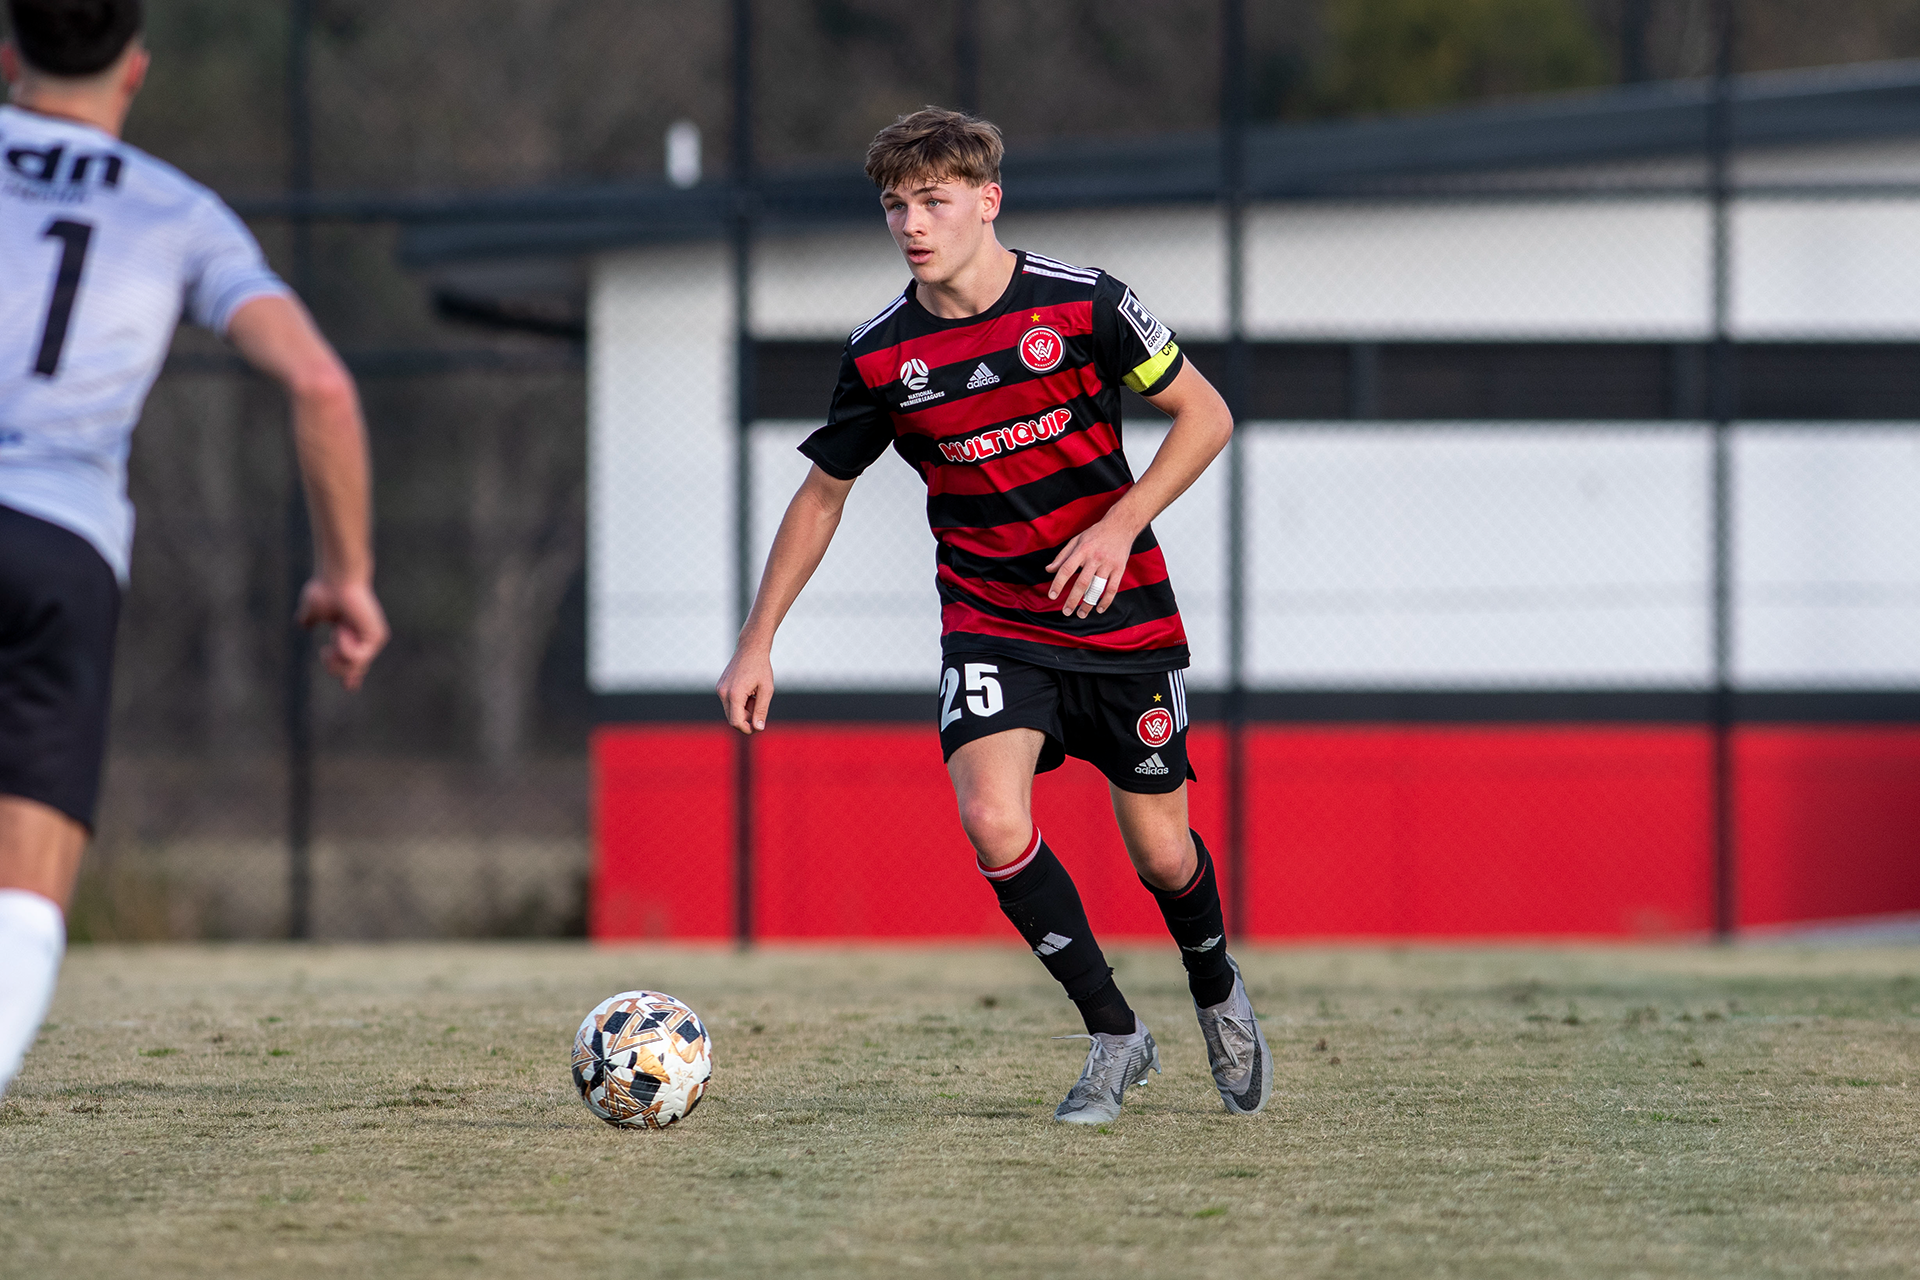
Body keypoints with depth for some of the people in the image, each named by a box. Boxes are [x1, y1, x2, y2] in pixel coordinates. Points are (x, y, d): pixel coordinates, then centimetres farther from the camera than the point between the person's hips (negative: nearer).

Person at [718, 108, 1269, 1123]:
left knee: (1161, 853, 4)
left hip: (1121, 617, -1)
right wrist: (757, 643, 5)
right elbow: (822, 494, 8)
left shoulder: (1082, 304, -11)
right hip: (989, 624, 1)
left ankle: (1218, 994, 38)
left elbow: (1205, 415, -2)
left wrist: (1121, 524, -16)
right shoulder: (882, 355, -5)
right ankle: (1115, 1038, -5)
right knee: (993, 821, -22)